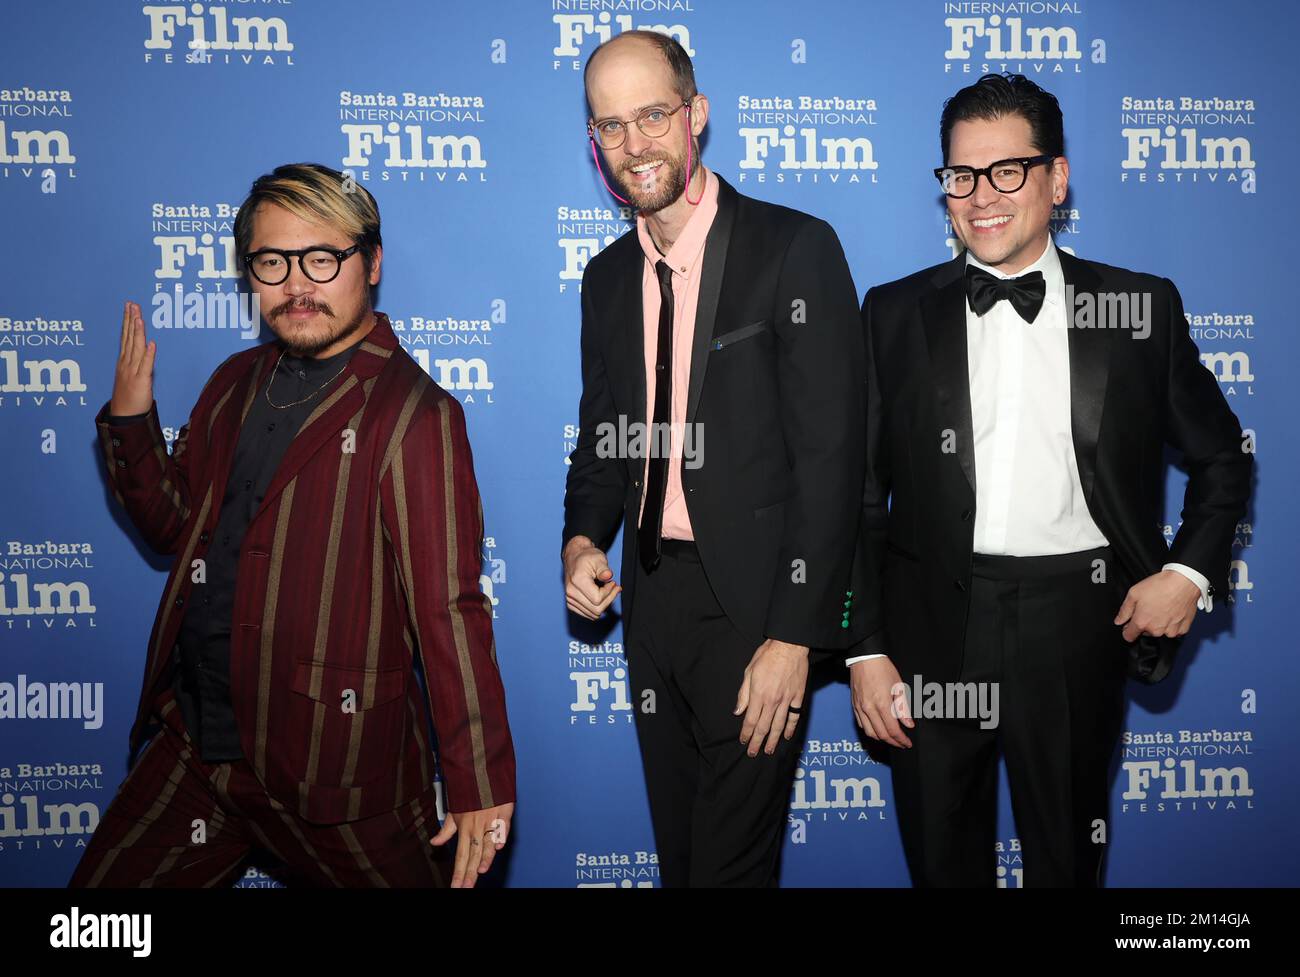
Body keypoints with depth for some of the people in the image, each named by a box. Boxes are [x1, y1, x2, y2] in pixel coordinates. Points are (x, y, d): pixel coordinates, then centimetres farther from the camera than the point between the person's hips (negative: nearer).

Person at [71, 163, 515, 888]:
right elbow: (181, 528, 18)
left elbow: (450, 611, -19)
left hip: (331, 766, -7)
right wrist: (131, 419, 2)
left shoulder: (413, 414, -15)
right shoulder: (237, 384, 9)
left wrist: (480, 788, -18)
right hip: (190, 741, 7)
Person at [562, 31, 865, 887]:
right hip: (651, 594, 6)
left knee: (734, 859, 4)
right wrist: (582, 540, -4)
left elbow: (830, 456, -14)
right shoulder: (608, 277, 9)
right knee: (677, 850, 19)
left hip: (752, 602, -6)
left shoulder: (796, 249, -11)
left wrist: (795, 633, -17)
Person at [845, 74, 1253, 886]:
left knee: (1068, 855, 15)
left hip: (1077, 626, 0)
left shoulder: (1141, 307, 2)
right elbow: (862, 495, 2)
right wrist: (866, 650, -2)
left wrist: (1191, 571, -2)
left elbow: (1221, 457, 13)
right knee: (942, 856, 15)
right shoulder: (895, 314, 2)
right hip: (934, 626, 1)